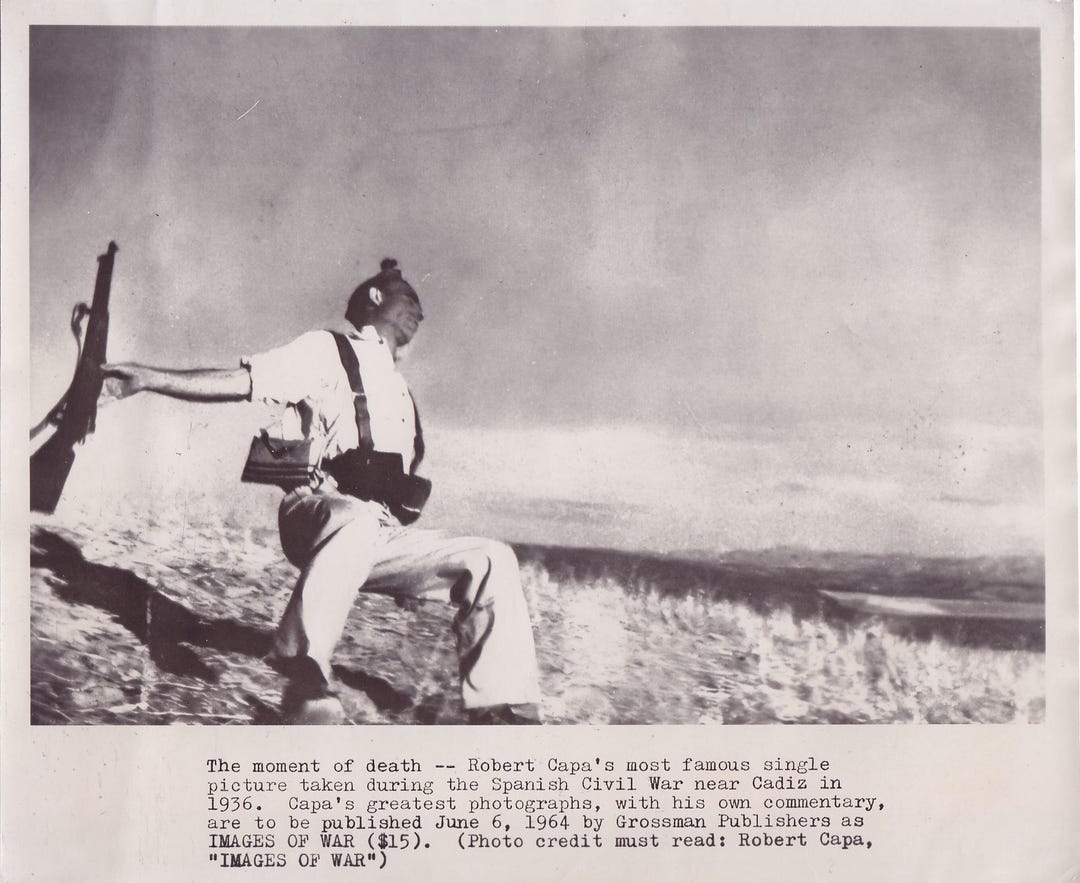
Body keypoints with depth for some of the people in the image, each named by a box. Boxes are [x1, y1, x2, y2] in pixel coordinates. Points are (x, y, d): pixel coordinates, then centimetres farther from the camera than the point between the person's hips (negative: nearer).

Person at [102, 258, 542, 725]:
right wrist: (150, 377, -15)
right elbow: (241, 382, -4)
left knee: (492, 559, -7)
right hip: (317, 513, -7)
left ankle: (500, 711, -9)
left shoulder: (399, 390, 29)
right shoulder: (328, 351, 8)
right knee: (355, 520, -41)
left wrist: (410, 571, 24)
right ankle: (305, 678, -37)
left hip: (382, 535, 7)